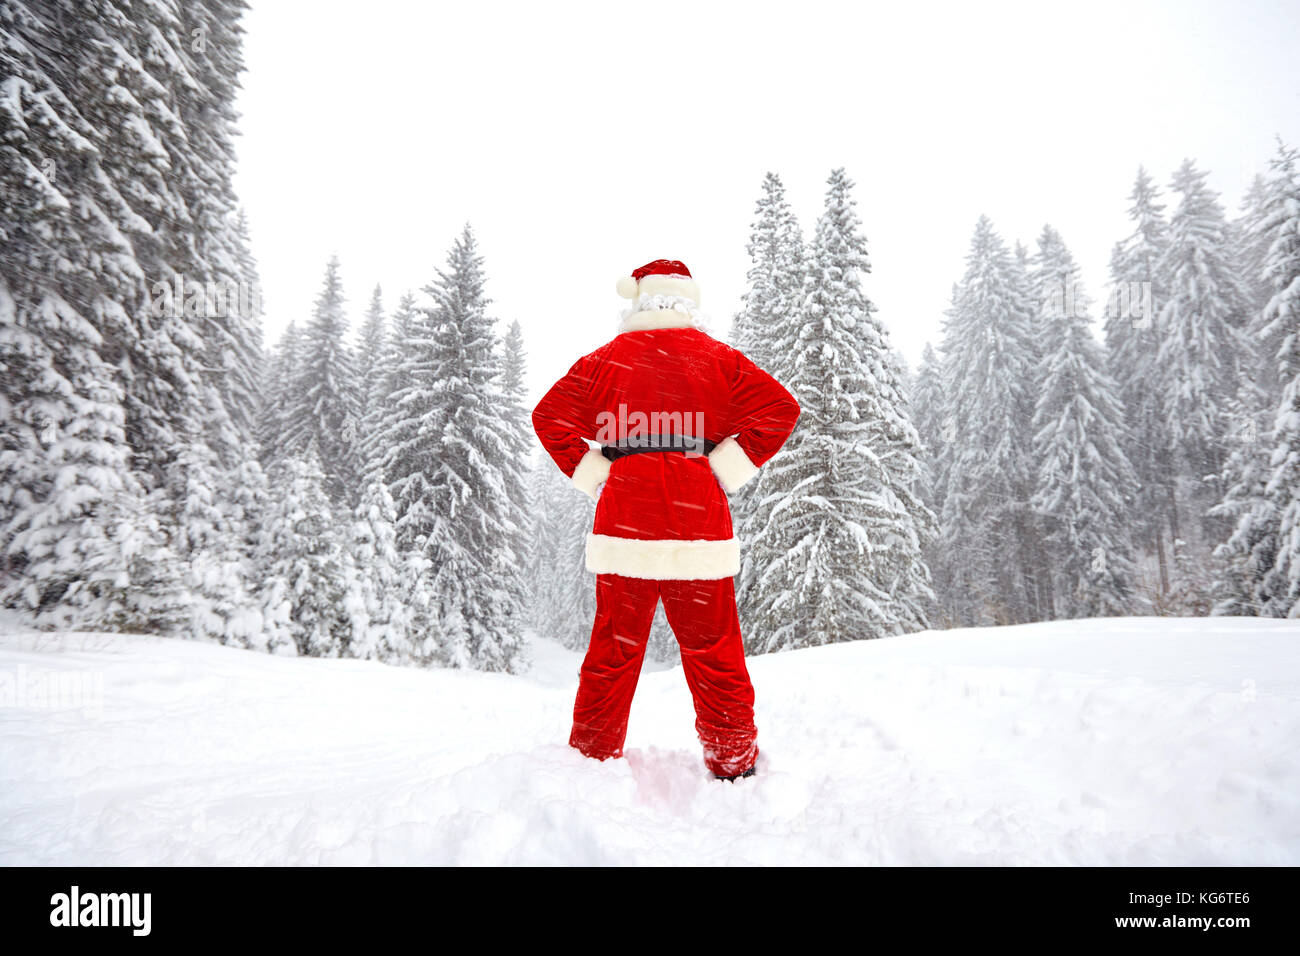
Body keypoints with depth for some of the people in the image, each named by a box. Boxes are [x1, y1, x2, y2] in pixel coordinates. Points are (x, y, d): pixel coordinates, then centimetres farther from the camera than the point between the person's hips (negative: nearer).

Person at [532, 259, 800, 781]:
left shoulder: (607, 358, 10)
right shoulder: (716, 357, 8)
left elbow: (550, 415, 4)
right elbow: (780, 407, -1)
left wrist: (593, 474, 4)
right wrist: (726, 470, -1)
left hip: (623, 518, 1)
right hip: (697, 518, -1)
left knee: (613, 649, 10)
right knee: (713, 649, 7)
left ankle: (592, 759, 19)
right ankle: (734, 763, 18)